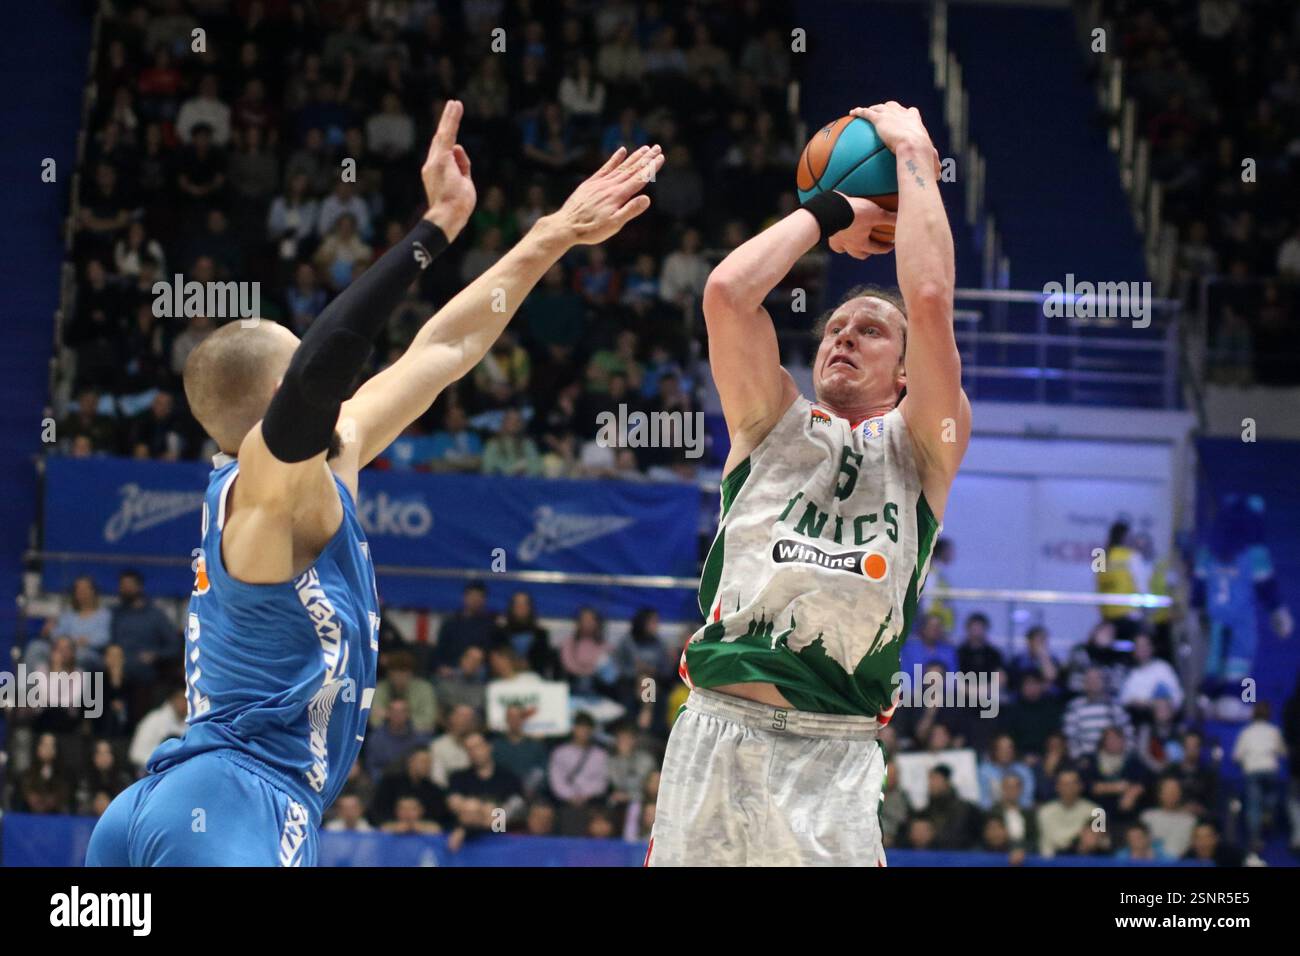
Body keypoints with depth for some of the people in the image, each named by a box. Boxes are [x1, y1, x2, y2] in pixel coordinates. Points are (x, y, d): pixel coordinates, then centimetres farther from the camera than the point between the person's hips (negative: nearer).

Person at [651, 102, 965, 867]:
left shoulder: (917, 450, 10)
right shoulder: (774, 426, 16)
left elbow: (931, 301, -4)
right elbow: (728, 292, 1)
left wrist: (913, 155, 4)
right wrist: (831, 214, 12)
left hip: (832, 755, -2)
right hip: (715, 732, 2)